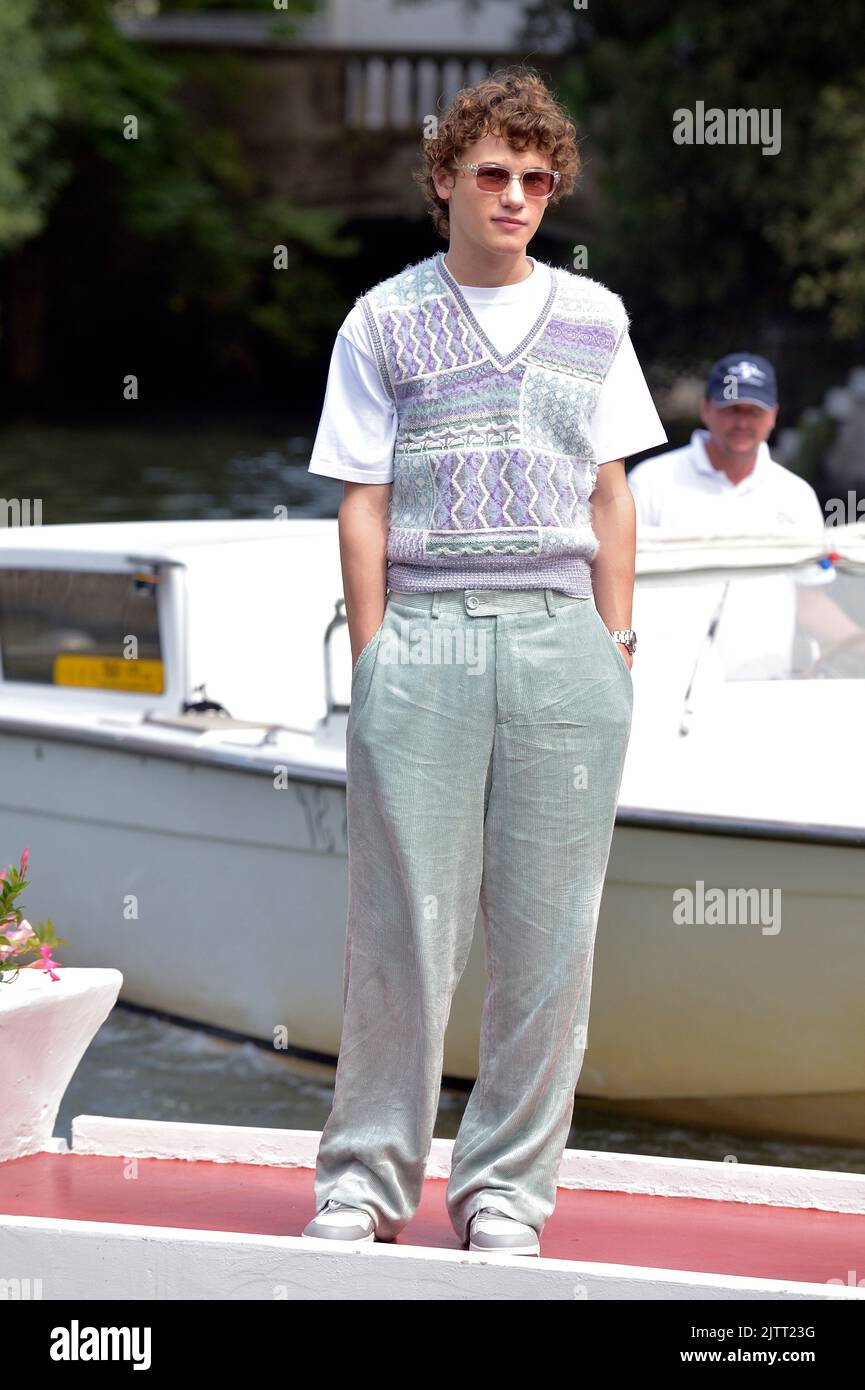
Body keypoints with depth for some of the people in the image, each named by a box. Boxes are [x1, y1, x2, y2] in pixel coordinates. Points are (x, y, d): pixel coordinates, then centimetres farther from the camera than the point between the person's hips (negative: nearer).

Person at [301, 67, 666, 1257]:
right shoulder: (384, 324, 7)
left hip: (561, 637, 2)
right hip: (422, 635, -2)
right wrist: (372, 658, 0)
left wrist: (615, 645, 8)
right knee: (402, 921, -3)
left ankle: (505, 1184, 11)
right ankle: (367, 1175, 9)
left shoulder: (593, 320, 13)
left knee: (547, 932, 1)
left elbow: (611, 494, 15)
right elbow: (363, 502, 6)